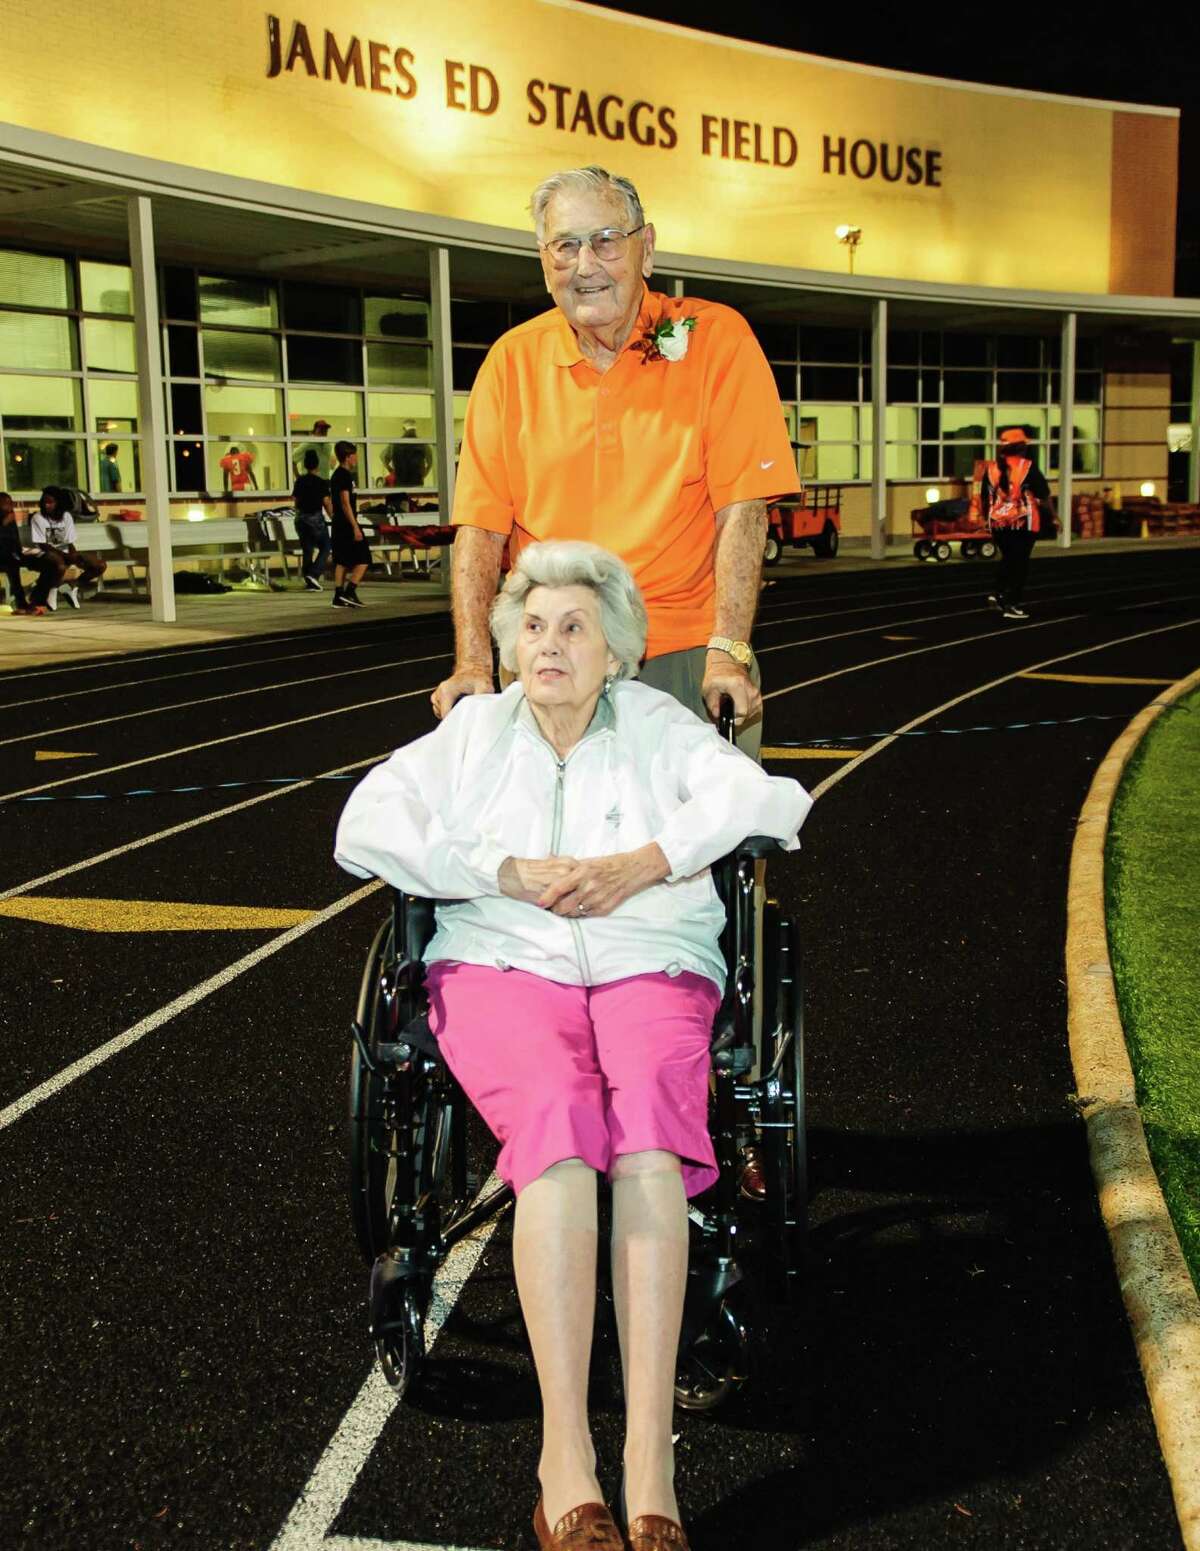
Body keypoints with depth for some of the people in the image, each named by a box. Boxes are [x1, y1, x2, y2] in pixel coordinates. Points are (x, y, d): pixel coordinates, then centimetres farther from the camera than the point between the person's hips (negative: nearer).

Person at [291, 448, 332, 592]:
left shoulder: (299, 481, 4)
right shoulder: (321, 482, -9)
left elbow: (295, 501, 8)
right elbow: (326, 503, -12)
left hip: (301, 519, 5)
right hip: (316, 518, -5)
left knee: (307, 550, 12)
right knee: (324, 547, 6)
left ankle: (309, 581, 14)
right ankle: (314, 574, -13)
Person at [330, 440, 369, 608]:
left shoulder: (336, 475, 16)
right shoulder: (345, 476, -14)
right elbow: (345, 503, -20)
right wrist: (355, 527, -21)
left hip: (339, 525, 10)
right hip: (347, 524, -10)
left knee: (342, 561, 9)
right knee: (363, 559, -5)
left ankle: (339, 598, 7)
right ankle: (349, 592, -11)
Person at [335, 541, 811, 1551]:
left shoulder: (658, 728, 17)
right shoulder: (474, 731, 18)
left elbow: (767, 802, 2)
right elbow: (364, 829, 5)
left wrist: (643, 864, -11)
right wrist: (509, 872, -6)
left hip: (651, 967, 0)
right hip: (501, 968, 0)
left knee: (646, 1130, -33)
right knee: (557, 1121, -33)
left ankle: (650, 1467, -36)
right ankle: (567, 1461, -34)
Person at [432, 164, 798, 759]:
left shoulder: (716, 338, -4)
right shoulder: (512, 360, 3)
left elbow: (741, 508, -9)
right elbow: (481, 525, 0)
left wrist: (727, 650, -19)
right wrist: (473, 662, -12)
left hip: (687, 650, -2)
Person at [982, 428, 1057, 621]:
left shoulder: (991, 468, 4)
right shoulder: (1028, 467, -8)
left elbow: (984, 498, 13)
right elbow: (1044, 496, -4)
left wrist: (988, 518, 27)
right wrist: (1051, 516, 10)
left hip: (998, 523, 4)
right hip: (1023, 522, -4)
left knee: (1007, 558, 23)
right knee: (1020, 562, 3)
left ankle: (998, 593, 11)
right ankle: (1012, 605, 1)